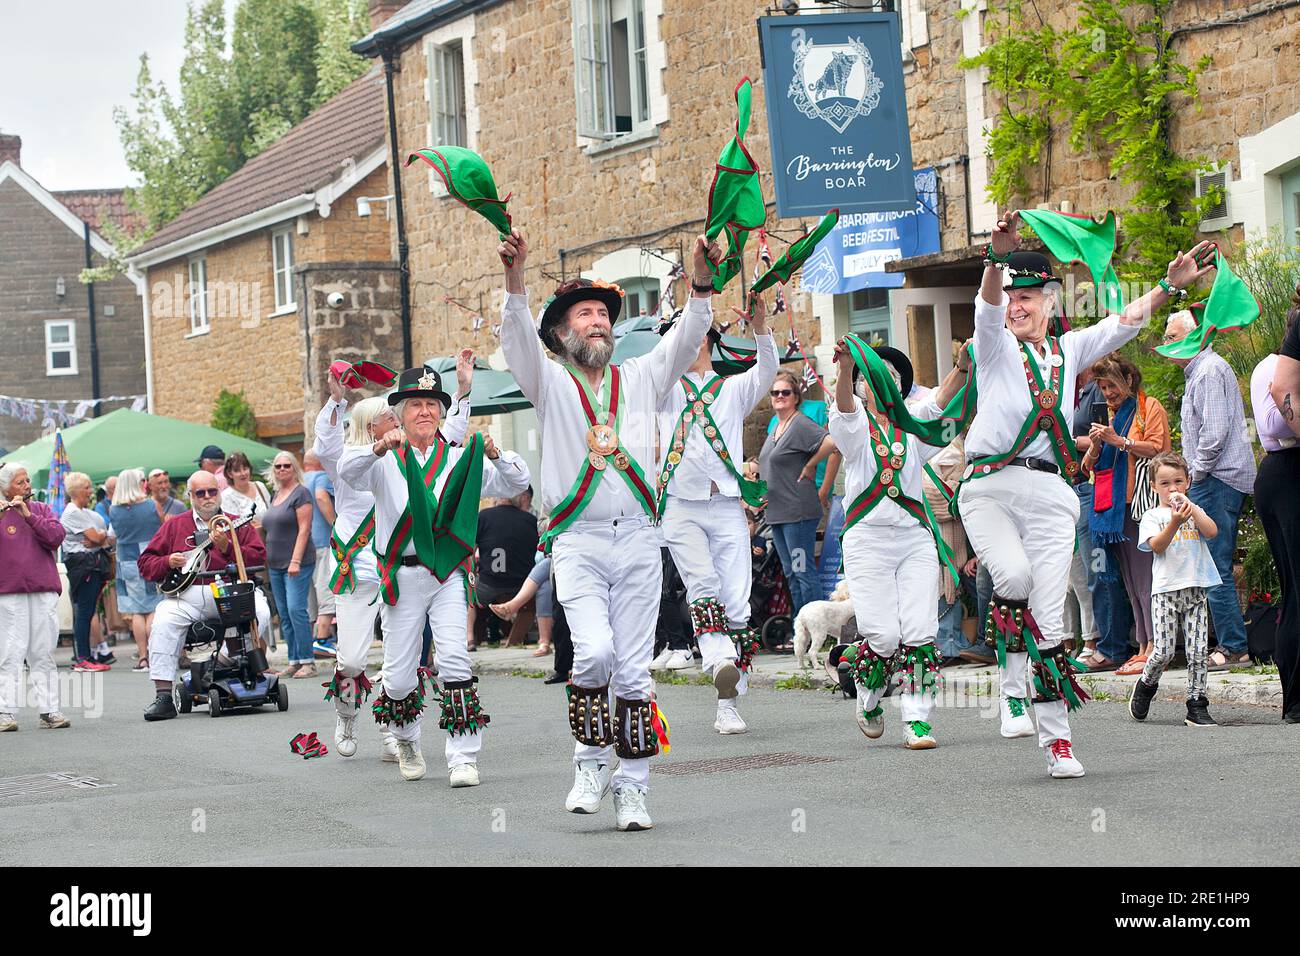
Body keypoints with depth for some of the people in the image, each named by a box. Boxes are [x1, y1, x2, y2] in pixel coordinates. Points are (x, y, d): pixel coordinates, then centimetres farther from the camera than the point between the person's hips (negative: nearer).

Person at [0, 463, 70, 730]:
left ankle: (49, 710, 7)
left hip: (44, 591, 3)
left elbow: (56, 537, -3)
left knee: (44, 654, 5)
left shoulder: (41, 510, 12)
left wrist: (28, 515, -11)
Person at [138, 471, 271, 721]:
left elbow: (259, 556, 1)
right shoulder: (175, 526, 19)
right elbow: (145, 563, 18)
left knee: (259, 612, -31)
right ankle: (163, 696, -27)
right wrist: (168, 562, -2)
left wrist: (227, 548, -12)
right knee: (164, 620, -28)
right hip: (188, 594, 1)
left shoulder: (236, 524, 15)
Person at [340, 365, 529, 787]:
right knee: (399, 674, 3)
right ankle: (407, 741, 32)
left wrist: (495, 456, -18)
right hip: (401, 574, 0)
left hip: (448, 574, 0)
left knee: (454, 659, -16)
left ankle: (463, 757, -13)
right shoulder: (385, 462, 5)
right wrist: (381, 448, -35)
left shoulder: (457, 460, 10)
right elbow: (348, 471, -16)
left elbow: (516, 484, 3)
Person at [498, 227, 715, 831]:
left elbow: (685, 341, 4)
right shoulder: (551, 383, 8)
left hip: (637, 539, 2)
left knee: (634, 668, 0)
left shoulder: (640, 378, 17)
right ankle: (591, 759, -1)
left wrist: (701, 285, -13)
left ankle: (632, 785, 6)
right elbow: (518, 338, -9)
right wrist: (514, 280, -27)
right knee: (594, 652, -20)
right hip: (578, 541, -2)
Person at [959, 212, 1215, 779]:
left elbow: (1124, 323, 15)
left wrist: (1170, 286, 2)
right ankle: (1012, 688, -12)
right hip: (989, 486, -2)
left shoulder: (1069, 350, 18)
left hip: (1049, 490, 3)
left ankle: (1055, 734, 1)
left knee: (1048, 615, -3)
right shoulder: (996, 345, 6)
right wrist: (998, 258, -33)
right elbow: (988, 306, -13)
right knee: (1014, 574, -29)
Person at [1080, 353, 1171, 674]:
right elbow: (1091, 465, 21)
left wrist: (1118, 441, -15)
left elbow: (1157, 449, -10)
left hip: (1141, 503, -8)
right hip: (1114, 507, 8)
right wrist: (1095, 446, 1)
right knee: (1131, 582, 6)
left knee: (1145, 578, -13)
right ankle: (1143, 647, 6)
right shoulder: (1111, 415, 25)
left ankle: (1154, 650, -16)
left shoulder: (1150, 408, 3)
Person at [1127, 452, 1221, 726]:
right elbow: (1157, 546, -9)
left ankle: (1197, 705, 2)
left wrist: (1190, 508, -10)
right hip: (1166, 590, -3)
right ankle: (1145, 686, 18)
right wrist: (1175, 522, -22)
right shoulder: (1152, 516, 6)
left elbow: (1212, 531, -2)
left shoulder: (1194, 511, 15)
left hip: (1196, 589, 3)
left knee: (1198, 651, -3)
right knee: (1163, 651, -9)